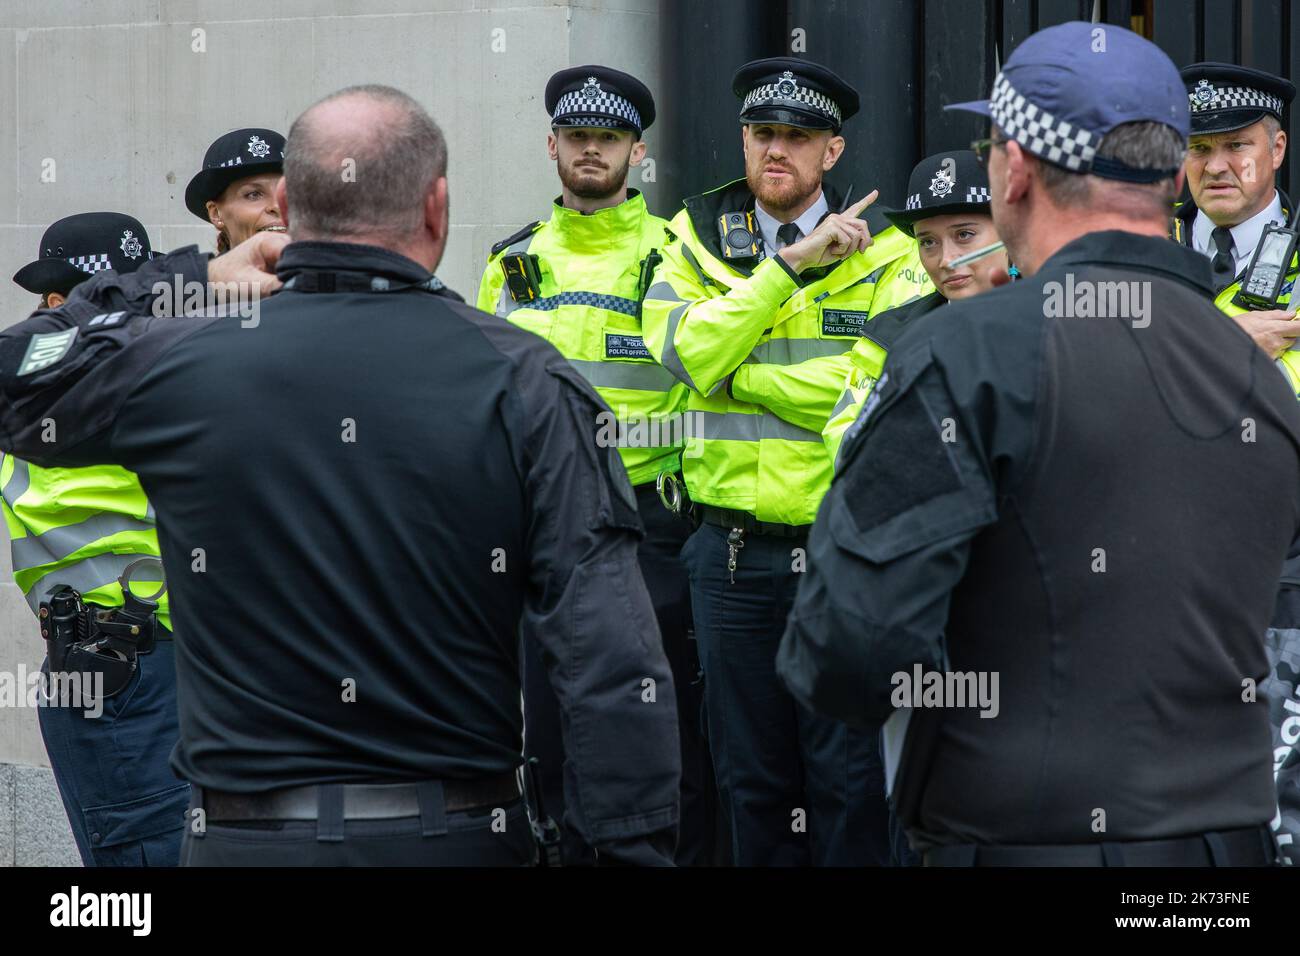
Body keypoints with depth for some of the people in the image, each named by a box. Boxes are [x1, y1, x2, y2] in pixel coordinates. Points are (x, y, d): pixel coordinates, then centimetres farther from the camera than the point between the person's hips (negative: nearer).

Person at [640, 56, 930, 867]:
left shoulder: (883, 255, -1)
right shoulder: (698, 244, 7)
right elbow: (689, 351, -12)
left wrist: (738, 372, -13)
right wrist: (789, 262, -17)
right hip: (734, 549, 3)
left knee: (848, 769, -1)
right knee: (750, 771, 10)